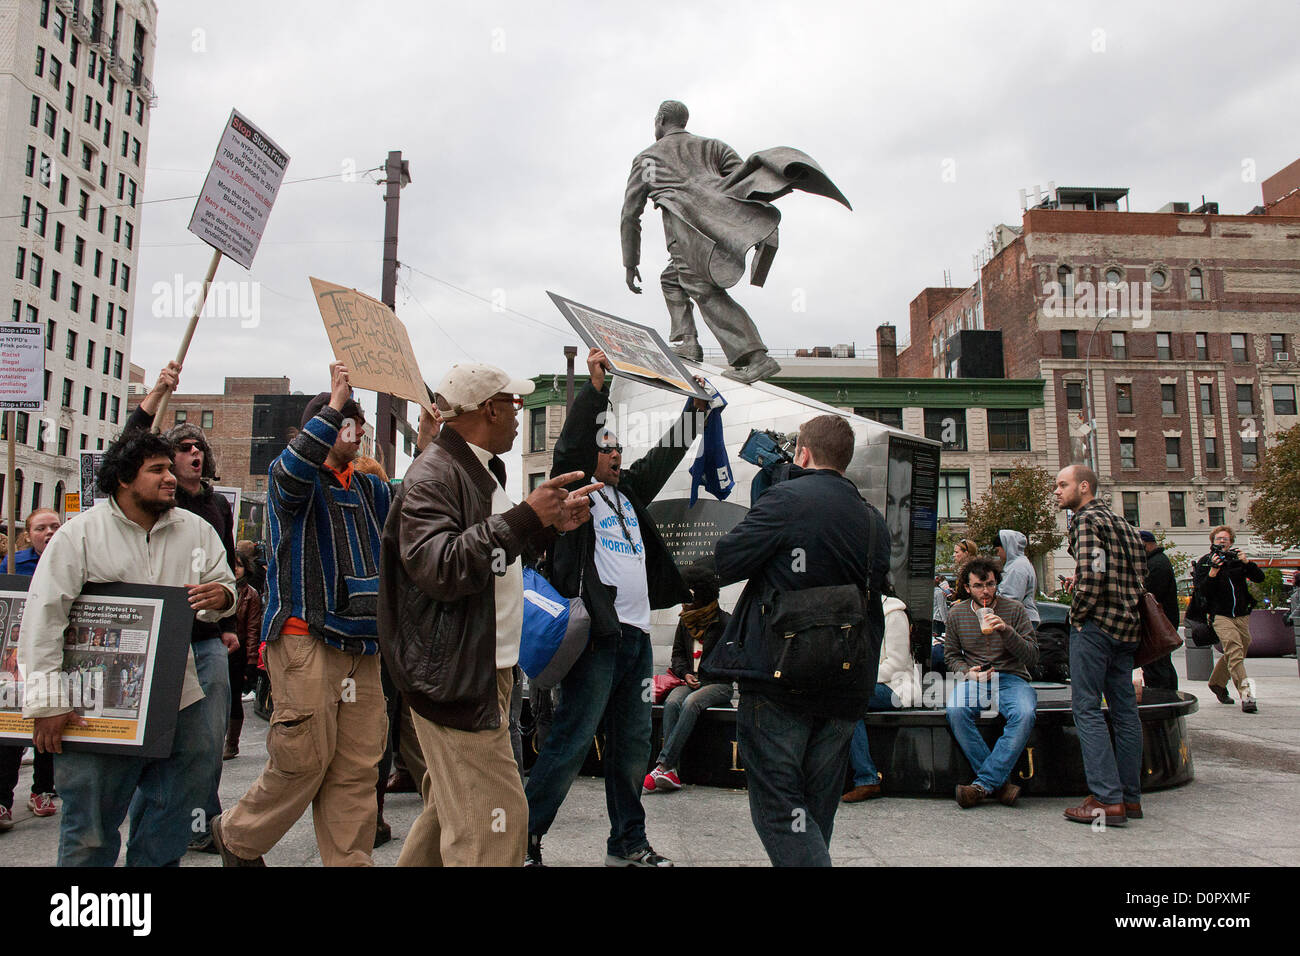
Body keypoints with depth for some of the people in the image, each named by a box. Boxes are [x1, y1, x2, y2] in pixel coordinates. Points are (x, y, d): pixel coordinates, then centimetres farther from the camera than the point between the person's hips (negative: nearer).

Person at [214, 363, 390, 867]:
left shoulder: (370, 488, 21)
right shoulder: (297, 481, 1)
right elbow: (291, 470, -22)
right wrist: (335, 403, -21)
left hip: (362, 644, 6)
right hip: (306, 638, -6)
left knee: (358, 766, 3)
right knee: (305, 757, -3)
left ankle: (350, 860, 13)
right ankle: (237, 836, 22)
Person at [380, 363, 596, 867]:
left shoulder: (481, 469, 17)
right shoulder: (434, 474, -15)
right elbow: (439, 568, -28)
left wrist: (549, 524, 15)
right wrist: (524, 517, -28)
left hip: (487, 668, 10)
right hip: (455, 673, -10)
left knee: (452, 803, 19)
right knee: (493, 820, -10)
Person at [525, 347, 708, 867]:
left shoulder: (629, 491, 19)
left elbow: (667, 452, 25)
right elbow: (571, 442, -17)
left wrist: (697, 405, 22)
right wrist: (596, 384, -23)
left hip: (636, 634, 8)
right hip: (597, 633, -8)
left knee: (633, 745, 14)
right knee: (570, 743, -7)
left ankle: (627, 843, 26)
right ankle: (523, 839, 5)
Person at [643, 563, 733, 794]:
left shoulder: (724, 622, -1)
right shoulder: (685, 621, 16)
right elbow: (678, 653, 22)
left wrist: (703, 677, -9)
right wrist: (685, 674, 1)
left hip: (719, 684, -4)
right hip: (692, 681, 4)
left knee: (691, 703, -35)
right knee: (672, 702, -30)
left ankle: (662, 765, -38)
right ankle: (671, 772, -37)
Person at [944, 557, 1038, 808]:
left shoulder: (1015, 609, 2)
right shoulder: (957, 613, 8)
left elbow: (1032, 658, -2)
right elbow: (951, 656, 17)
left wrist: (1006, 631, -18)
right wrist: (967, 672, -5)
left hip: (1011, 678, -1)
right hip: (973, 679, 1)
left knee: (1025, 715, -35)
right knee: (955, 711, -33)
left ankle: (984, 783, -28)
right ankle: (999, 783, -25)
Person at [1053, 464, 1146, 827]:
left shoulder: (1087, 519, -9)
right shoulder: (1121, 522, 18)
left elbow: (1092, 574, -21)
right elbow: (1140, 573, 18)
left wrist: (1077, 615, -10)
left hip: (1096, 623, -9)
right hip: (1127, 625, 9)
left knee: (1086, 709, -6)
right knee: (1124, 710, 10)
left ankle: (1107, 800, -9)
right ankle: (1130, 796, 16)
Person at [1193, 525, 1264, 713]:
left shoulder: (1237, 559, 11)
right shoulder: (1204, 562, 1)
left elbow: (1260, 577, 3)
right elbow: (1202, 590, -9)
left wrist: (1246, 562, -13)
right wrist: (1214, 569, -20)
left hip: (1242, 615, 5)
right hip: (1220, 615, -5)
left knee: (1233, 654, 13)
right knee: (1234, 652, -19)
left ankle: (1217, 683, 36)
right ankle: (1246, 696, -26)